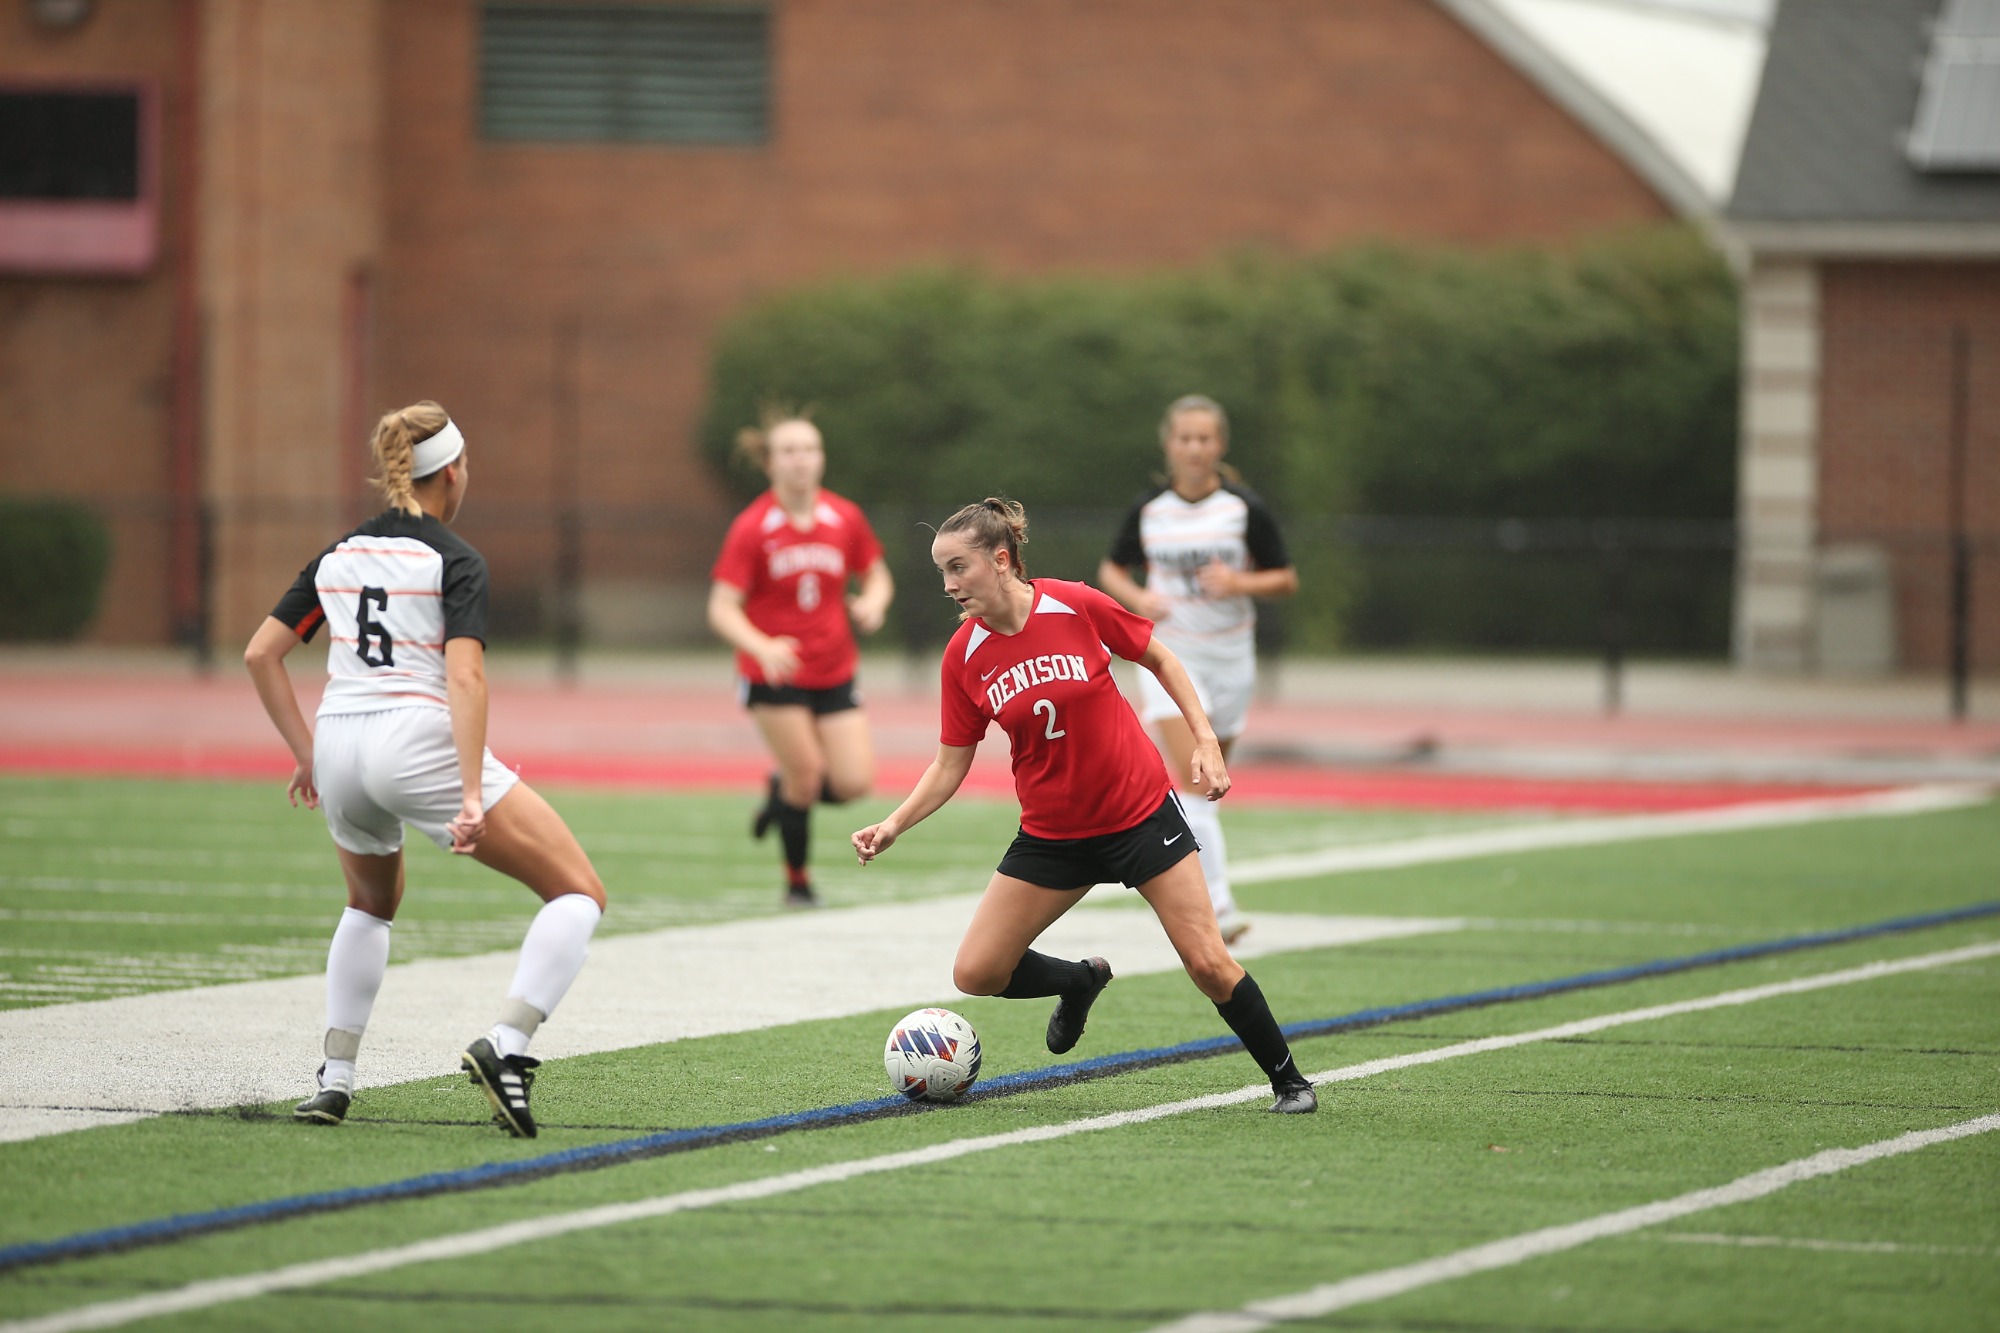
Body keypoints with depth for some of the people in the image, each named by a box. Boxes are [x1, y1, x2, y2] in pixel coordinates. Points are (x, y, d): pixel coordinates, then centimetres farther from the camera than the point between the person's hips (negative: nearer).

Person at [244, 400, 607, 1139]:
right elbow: (465, 676, -16)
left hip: (339, 749, 6)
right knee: (579, 893, -1)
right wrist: (471, 795, -20)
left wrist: (307, 753, 18)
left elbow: (259, 653, 14)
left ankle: (335, 1079, 25)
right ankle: (506, 1044, -19)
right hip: (420, 744, -6)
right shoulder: (455, 560, -2)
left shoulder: (339, 555, 15)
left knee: (372, 903, 35)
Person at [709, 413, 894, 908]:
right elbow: (722, 609, -14)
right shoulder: (752, 528, -11)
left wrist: (872, 603, -11)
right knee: (806, 772, -8)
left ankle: (783, 792, 25)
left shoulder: (845, 518, -1)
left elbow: (877, 576, 13)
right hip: (774, 675, -3)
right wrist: (763, 647, -32)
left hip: (834, 674, 3)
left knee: (853, 782, -8)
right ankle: (797, 880, 16)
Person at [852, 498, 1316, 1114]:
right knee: (976, 973, -2)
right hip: (1051, 833, 3)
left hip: (1139, 810, -3)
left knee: (1209, 964, -8)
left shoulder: (1076, 606, -16)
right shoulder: (963, 658, -8)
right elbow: (950, 764, 0)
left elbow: (1159, 658, 0)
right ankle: (1081, 981, 27)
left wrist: (1205, 741, -6)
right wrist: (893, 825, -13)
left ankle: (1287, 1080, 12)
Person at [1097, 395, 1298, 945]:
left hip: (1229, 656, 1)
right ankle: (1218, 904, -20)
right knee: (1193, 776, -16)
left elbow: (1286, 581, 1)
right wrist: (1138, 598, -10)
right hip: (1169, 649, -1)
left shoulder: (1245, 509, -5)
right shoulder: (1149, 510, -1)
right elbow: (1111, 570, 12)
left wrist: (1240, 582, -18)